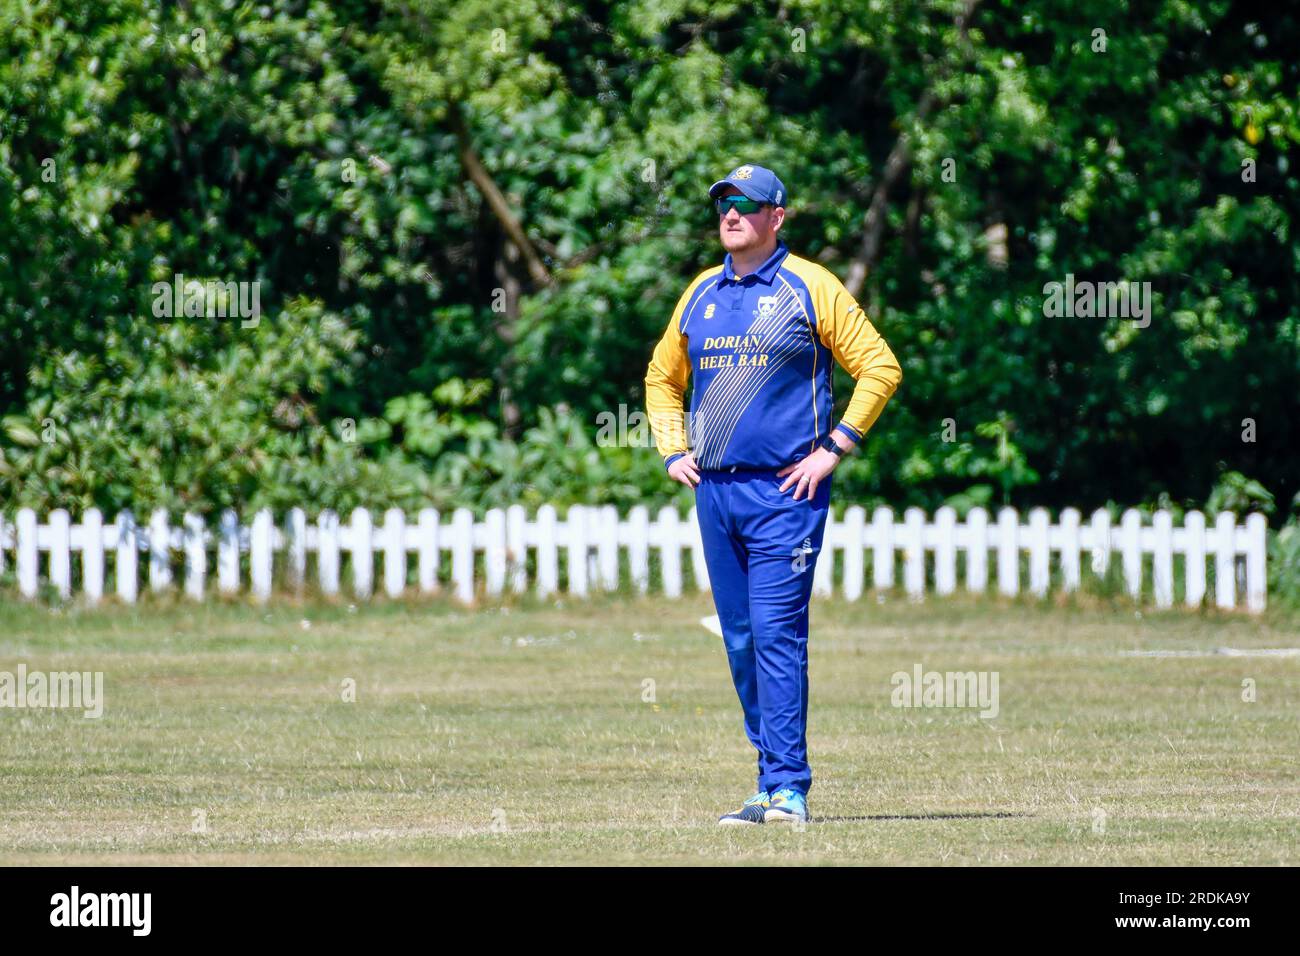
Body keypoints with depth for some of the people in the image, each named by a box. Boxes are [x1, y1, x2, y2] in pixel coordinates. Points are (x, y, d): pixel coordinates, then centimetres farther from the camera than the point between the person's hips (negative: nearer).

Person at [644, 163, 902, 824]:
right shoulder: (701, 293, 15)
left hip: (784, 492, -6)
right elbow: (663, 378, 28)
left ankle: (786, 789, -13)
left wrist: (833, 449, -8)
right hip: (714, 490, 6)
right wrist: (673, 450, 14)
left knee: (776, 635, -13)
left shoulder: (810, 288, -2)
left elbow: (880, 367, -4)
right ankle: (777, 778, 14)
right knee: (741, 641, 7)